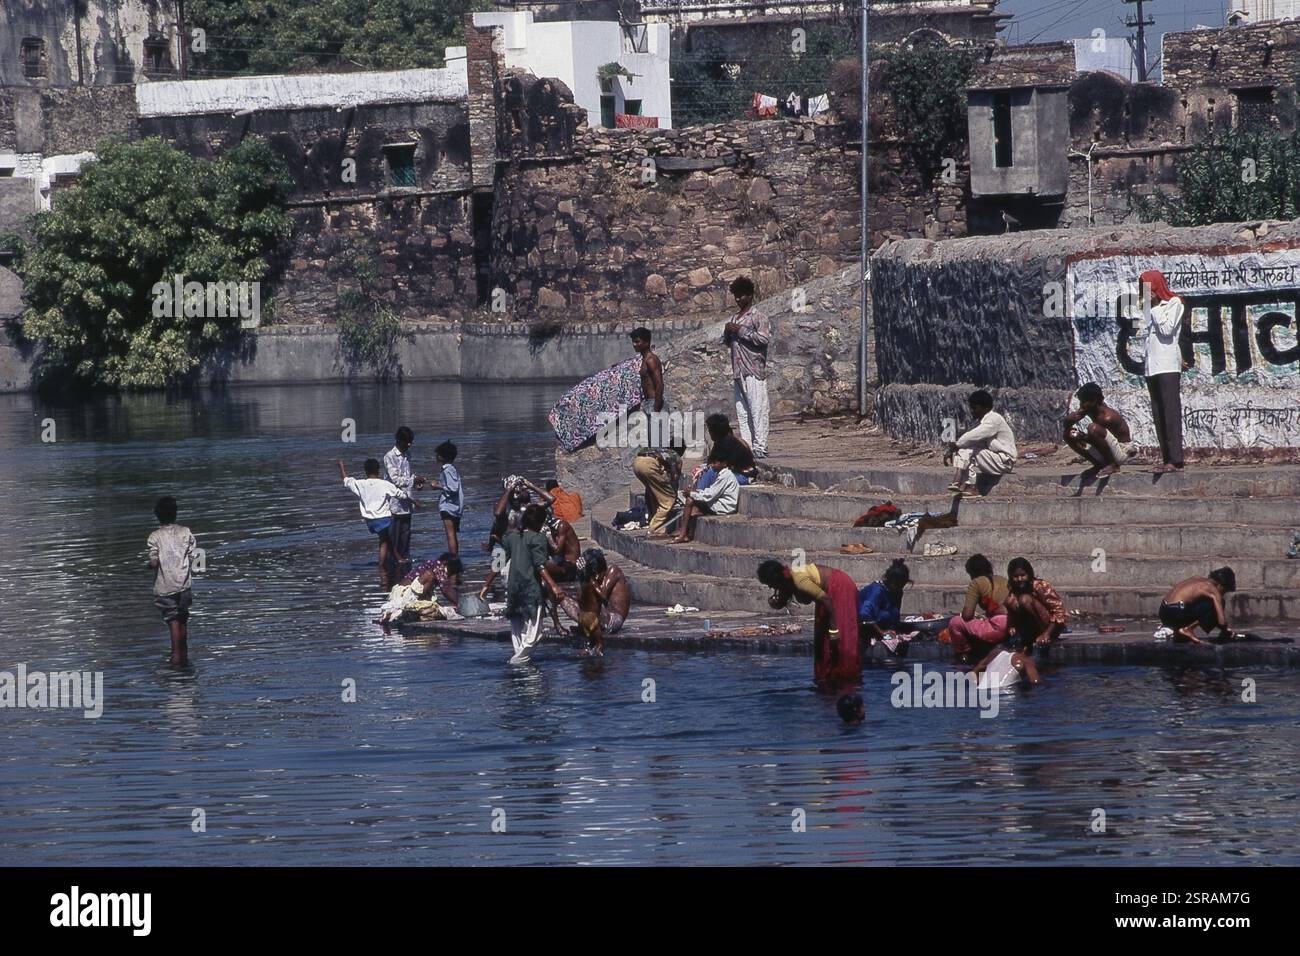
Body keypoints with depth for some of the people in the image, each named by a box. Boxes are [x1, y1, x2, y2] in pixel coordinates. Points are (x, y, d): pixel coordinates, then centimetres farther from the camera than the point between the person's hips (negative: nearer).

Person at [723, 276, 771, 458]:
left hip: (754, 372, -8)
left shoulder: (758, 317, -4)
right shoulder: (736, 318, 20)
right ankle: (746, 445, 8)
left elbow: (764, 338, -15)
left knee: (757, 408, -10)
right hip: (738, 371, 8)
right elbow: (727, 341, 27)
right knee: (741, 411, 6)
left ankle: (760, 447, -12)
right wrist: (728, 332, 5)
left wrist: (741, 331, -14)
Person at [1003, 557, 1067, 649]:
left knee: (1025, 600, -25)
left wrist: (1046, 634, -31)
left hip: (1052, 625, -6)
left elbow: (1059, 610, -22)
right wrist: (1012, 627, -21)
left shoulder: (1040, 586, -18)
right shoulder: (1013, 591, -1)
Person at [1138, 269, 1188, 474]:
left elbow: (1167, 329, -11)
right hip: (1151, 366, 8)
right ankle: (1167, 459, 3)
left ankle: (1176, 460, -18)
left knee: (1171, 412, -13)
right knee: (1158, 416, 3)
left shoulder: (1174, 303, 1)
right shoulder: (1151, 308, 20)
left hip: (1168, 366, -8)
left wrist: (1153, 309, -6)